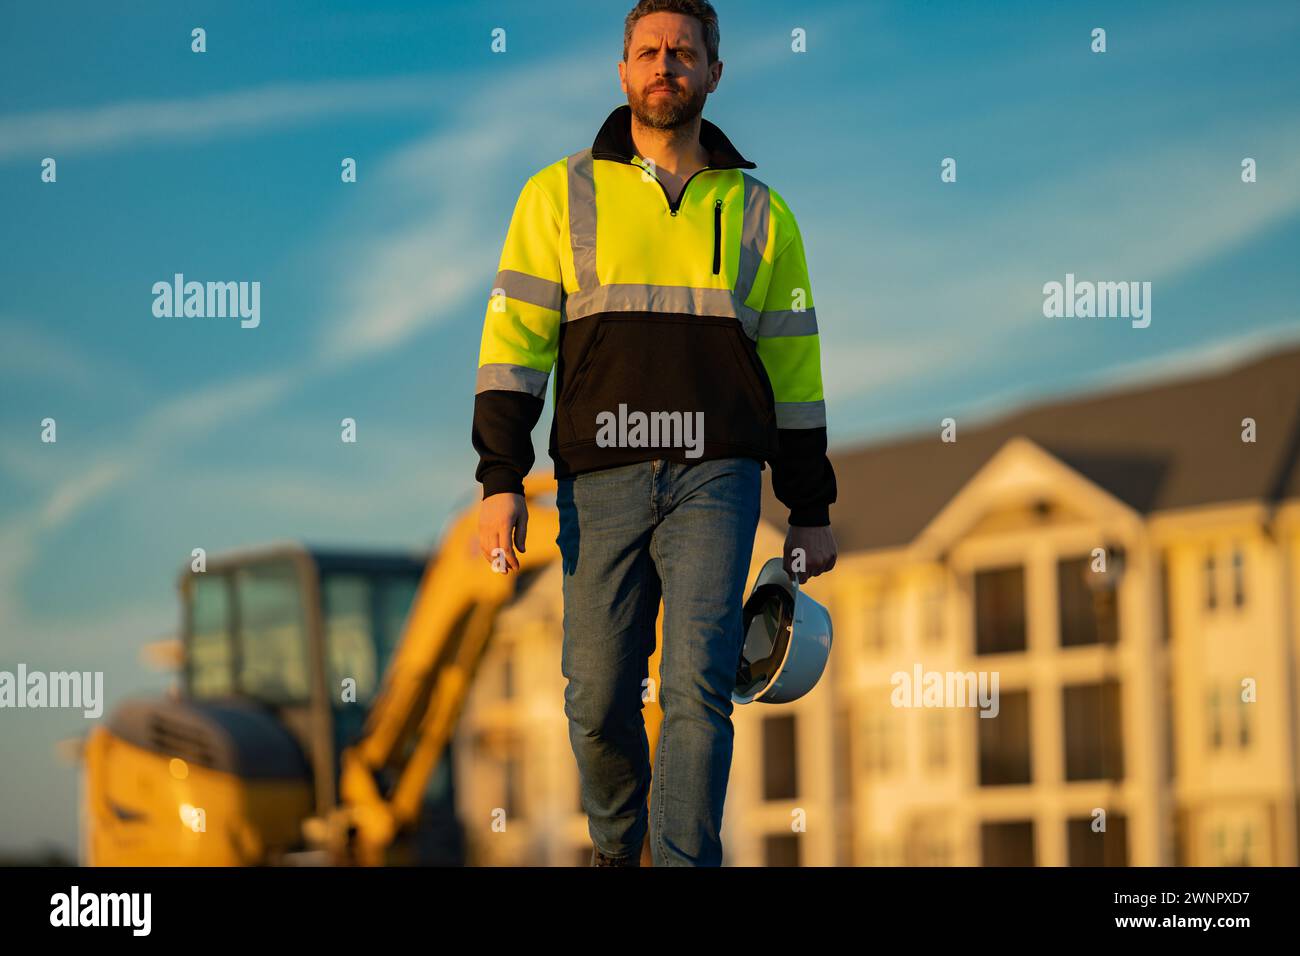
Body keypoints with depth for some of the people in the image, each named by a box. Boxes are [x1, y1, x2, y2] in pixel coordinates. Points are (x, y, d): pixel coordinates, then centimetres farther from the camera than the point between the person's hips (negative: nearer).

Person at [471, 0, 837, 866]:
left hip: (715, 478, 0)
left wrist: (812, 512, 11)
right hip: (600, 479, 0)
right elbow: (516, 342, 3)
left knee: (698, 684, -12)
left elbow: (795, 369, 14)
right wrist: (502, 482, -6)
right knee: (599, 696, 5)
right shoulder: (561, 196, 8)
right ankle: (615, 845, 30)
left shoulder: (758, 212, 12)